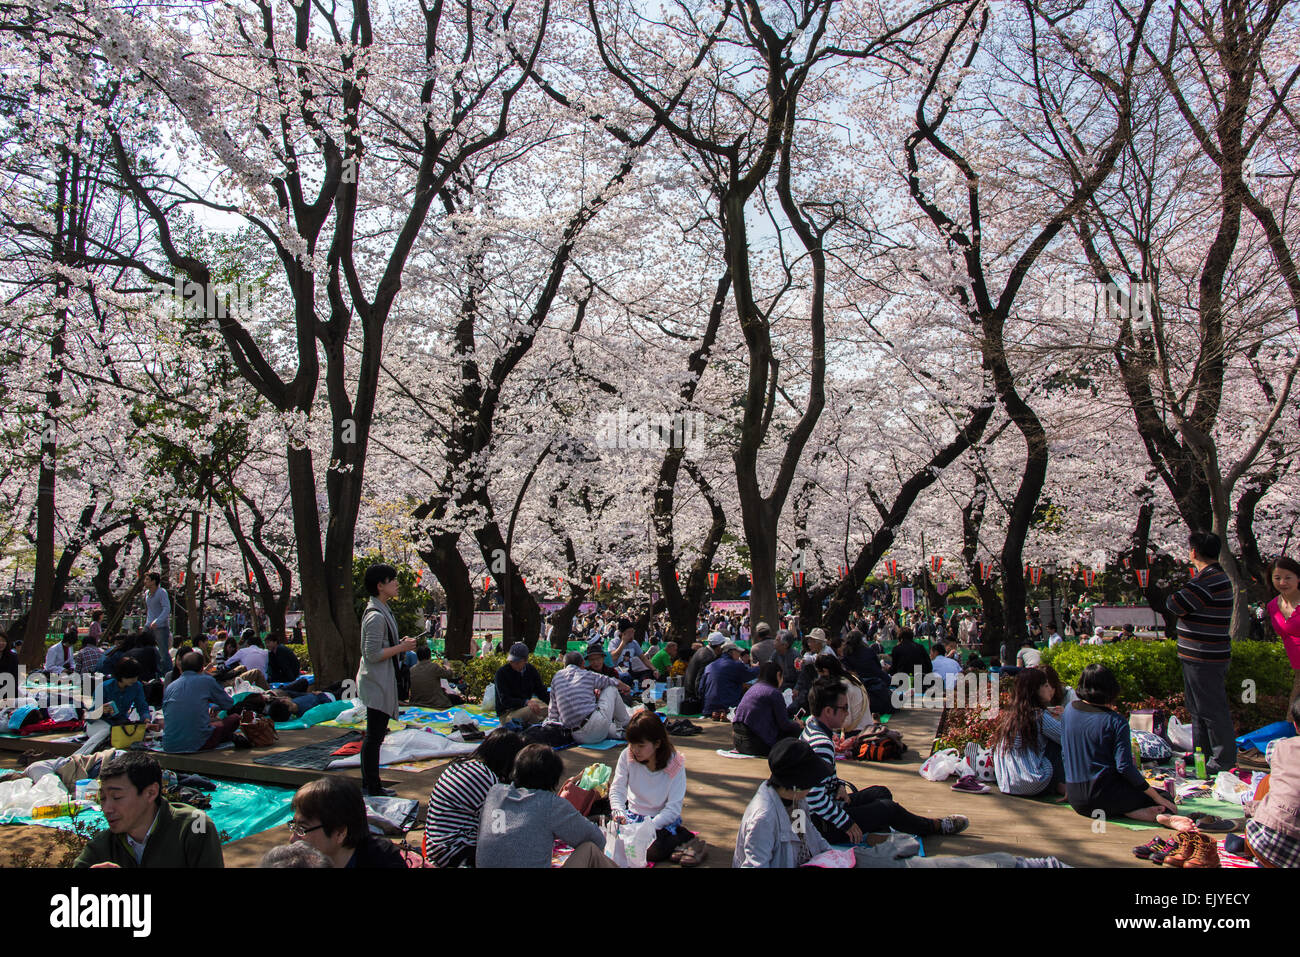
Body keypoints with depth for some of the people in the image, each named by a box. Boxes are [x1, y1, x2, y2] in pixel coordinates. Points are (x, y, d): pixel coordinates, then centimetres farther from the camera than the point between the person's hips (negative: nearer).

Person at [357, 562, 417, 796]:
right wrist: (401, 647, -16)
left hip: (381, 682, 11)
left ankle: (368, 783, 25)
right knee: (375, 736, -2)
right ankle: (373, 787, 5)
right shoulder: (375, 616, -20)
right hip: (377, 683, -11)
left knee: (374, 735, 16)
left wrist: (400, 643, 9)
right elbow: (373, 654, -23)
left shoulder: (382, 611, 13)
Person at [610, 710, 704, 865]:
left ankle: (684, 837, -1)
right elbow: (617, 789, -8)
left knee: (653, 850, -30)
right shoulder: (627, 756, -12)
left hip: (664, 818, -5)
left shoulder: (675, 765, -19)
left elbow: (674, 807, -18)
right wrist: (619, 812, -29)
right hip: (633, 814, 5)